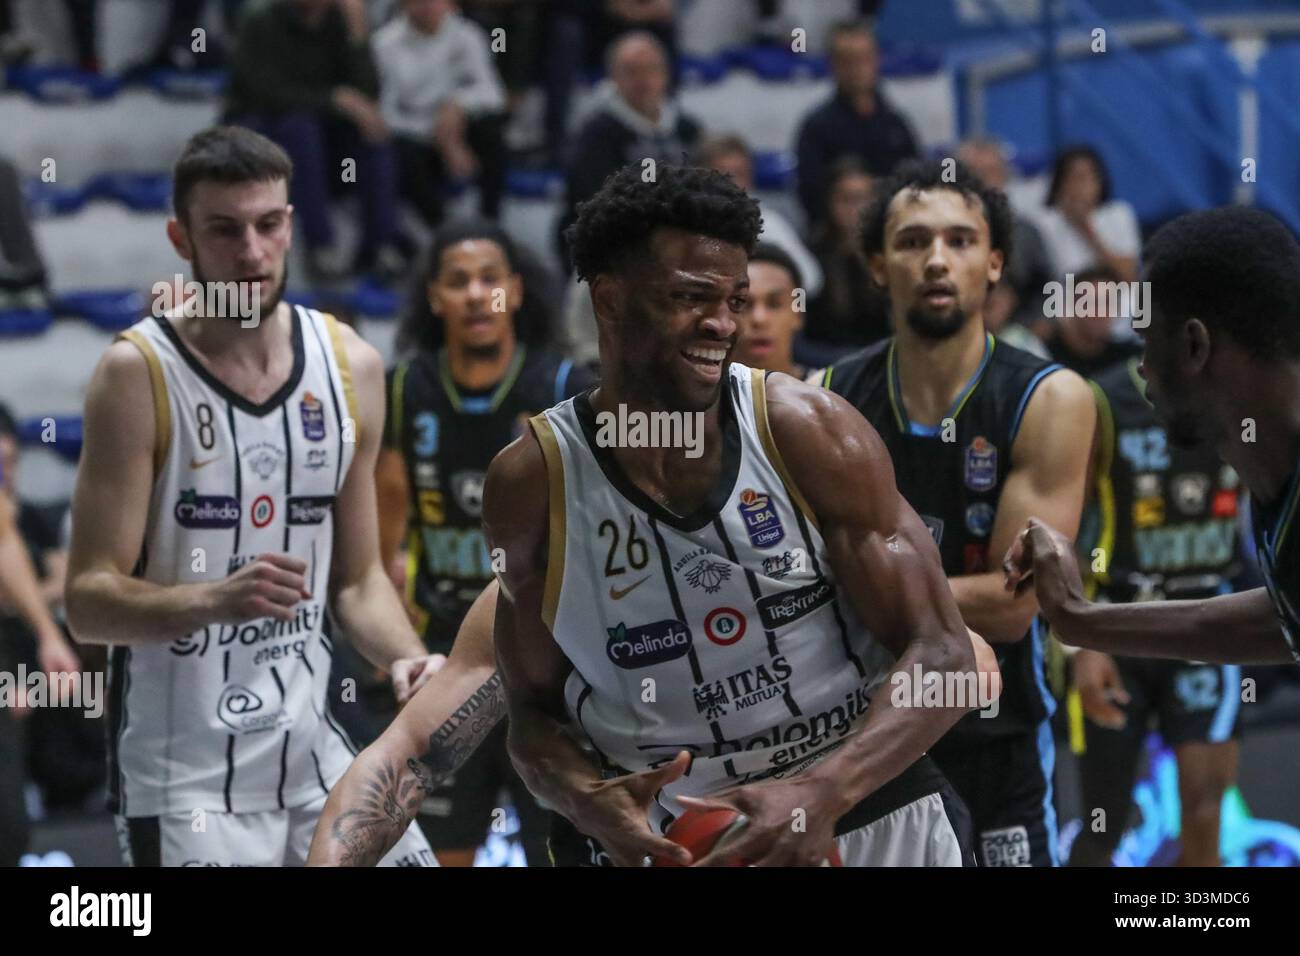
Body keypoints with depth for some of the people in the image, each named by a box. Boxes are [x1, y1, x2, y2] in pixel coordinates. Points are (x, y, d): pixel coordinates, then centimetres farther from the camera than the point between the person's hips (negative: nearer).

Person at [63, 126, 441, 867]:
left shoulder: (352, 366, 5)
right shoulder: (137, 374, -10)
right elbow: (89, 602, -13)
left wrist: (406, 657, -6)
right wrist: (217, 599, -29)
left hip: (313, 757, 5)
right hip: (184, 780, -5)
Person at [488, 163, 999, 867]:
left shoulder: (810, 431, -9)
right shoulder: (530, 485, -6)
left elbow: (941, 659, -9)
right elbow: (535, 710, 4)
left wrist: (820, 795, -24)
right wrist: (587, 802, -17)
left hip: (874, 827, 0)